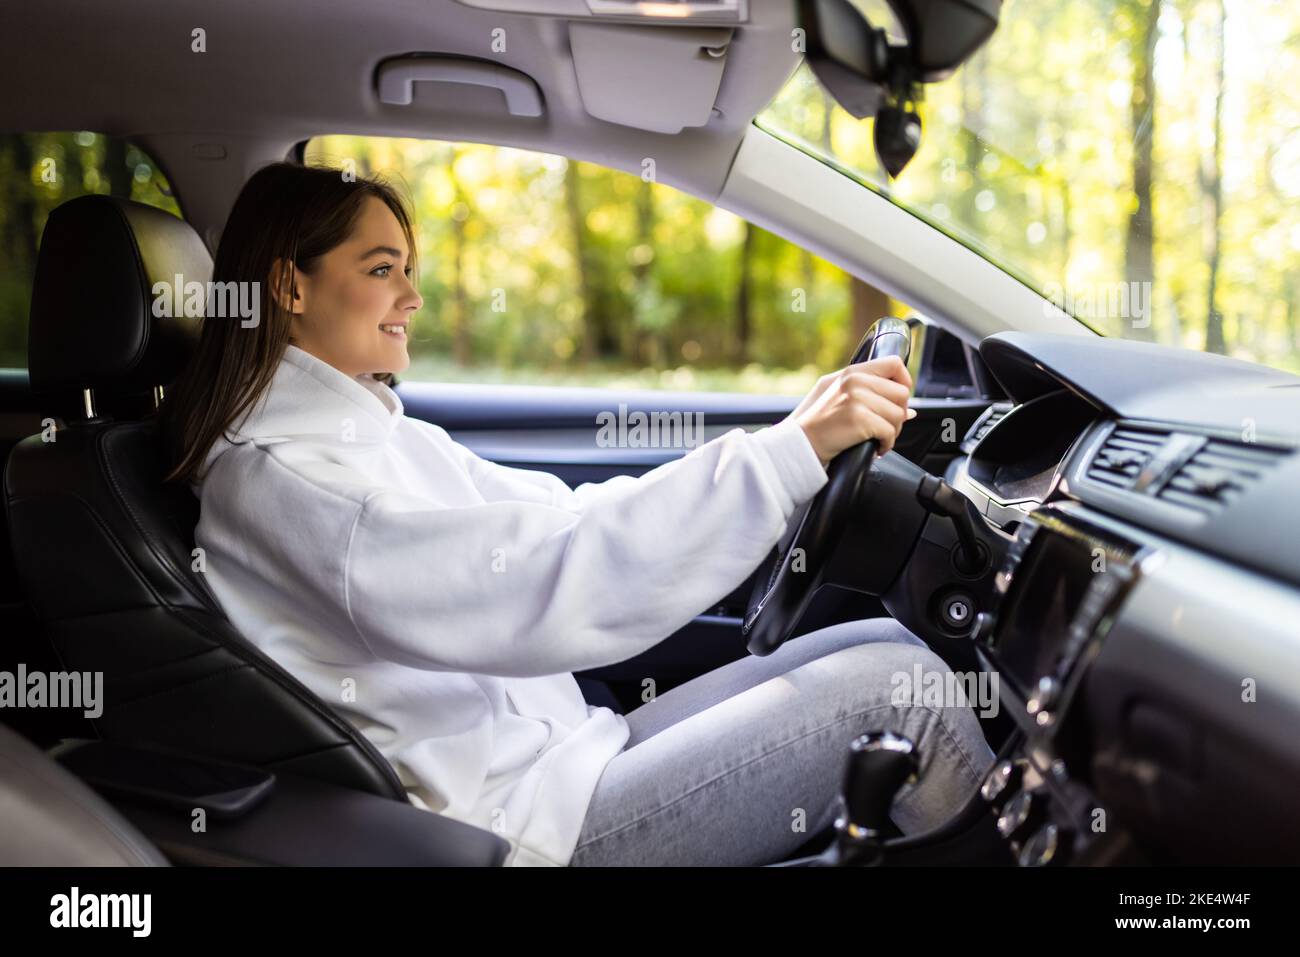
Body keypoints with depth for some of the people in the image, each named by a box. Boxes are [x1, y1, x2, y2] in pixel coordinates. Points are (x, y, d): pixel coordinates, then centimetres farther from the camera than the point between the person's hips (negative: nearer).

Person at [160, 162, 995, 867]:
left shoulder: (377, 432, 13)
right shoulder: (275, 474, -16)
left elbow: (566, 521, 8)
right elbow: (541, 589, -29)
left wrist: (803, 439, 0)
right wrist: (789, 453, -28)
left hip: (563, 749, 9)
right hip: (515, 824, -9)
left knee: (892, 640, 2)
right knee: (893, 689, -12)